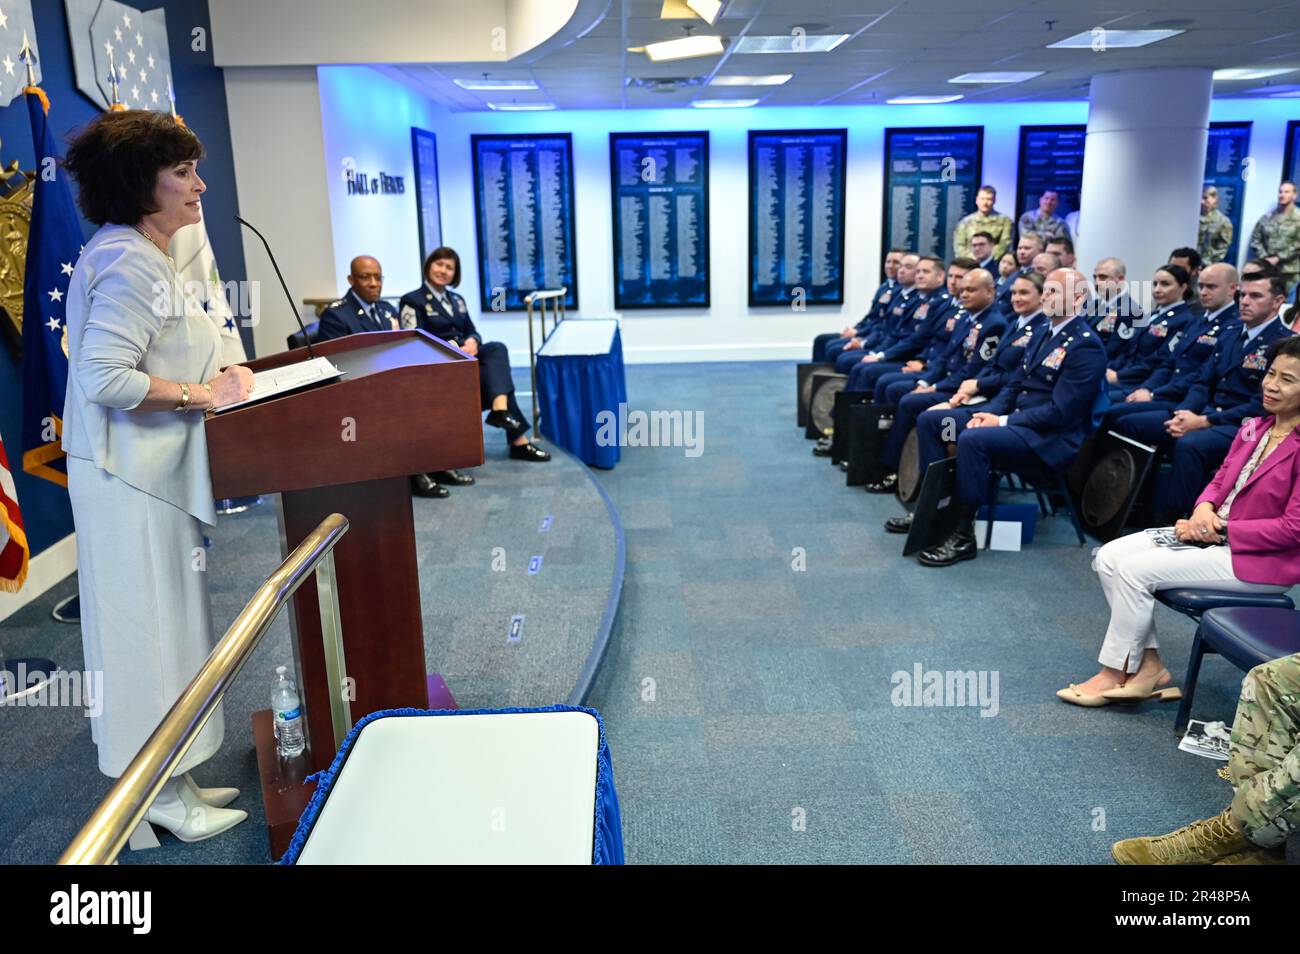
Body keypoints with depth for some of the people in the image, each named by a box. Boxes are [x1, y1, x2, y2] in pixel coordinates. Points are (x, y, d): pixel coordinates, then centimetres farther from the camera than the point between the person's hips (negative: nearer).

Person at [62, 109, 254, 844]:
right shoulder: (129, 264, -18)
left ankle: (173, 779, 28)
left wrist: (211, 377, 7)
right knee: (151, 625, 0)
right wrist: (202, 394, -19)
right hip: (133, 478, -10)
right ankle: (161, 792, 15)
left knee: (162, 623, 15)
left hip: (154, 471, 10)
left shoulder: (145, 258, 15)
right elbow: (105, 376, -26)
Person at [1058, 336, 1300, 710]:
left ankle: (1115, 673, -3)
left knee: (1135, 569, -20)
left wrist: (1220, 530, -18)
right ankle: (1148, 663, -1)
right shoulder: (1253, 427, 6)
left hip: (1260, 557, -8)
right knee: (1110, 557, -6)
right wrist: (1204, 508, -10)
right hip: (1213, 534, 8)